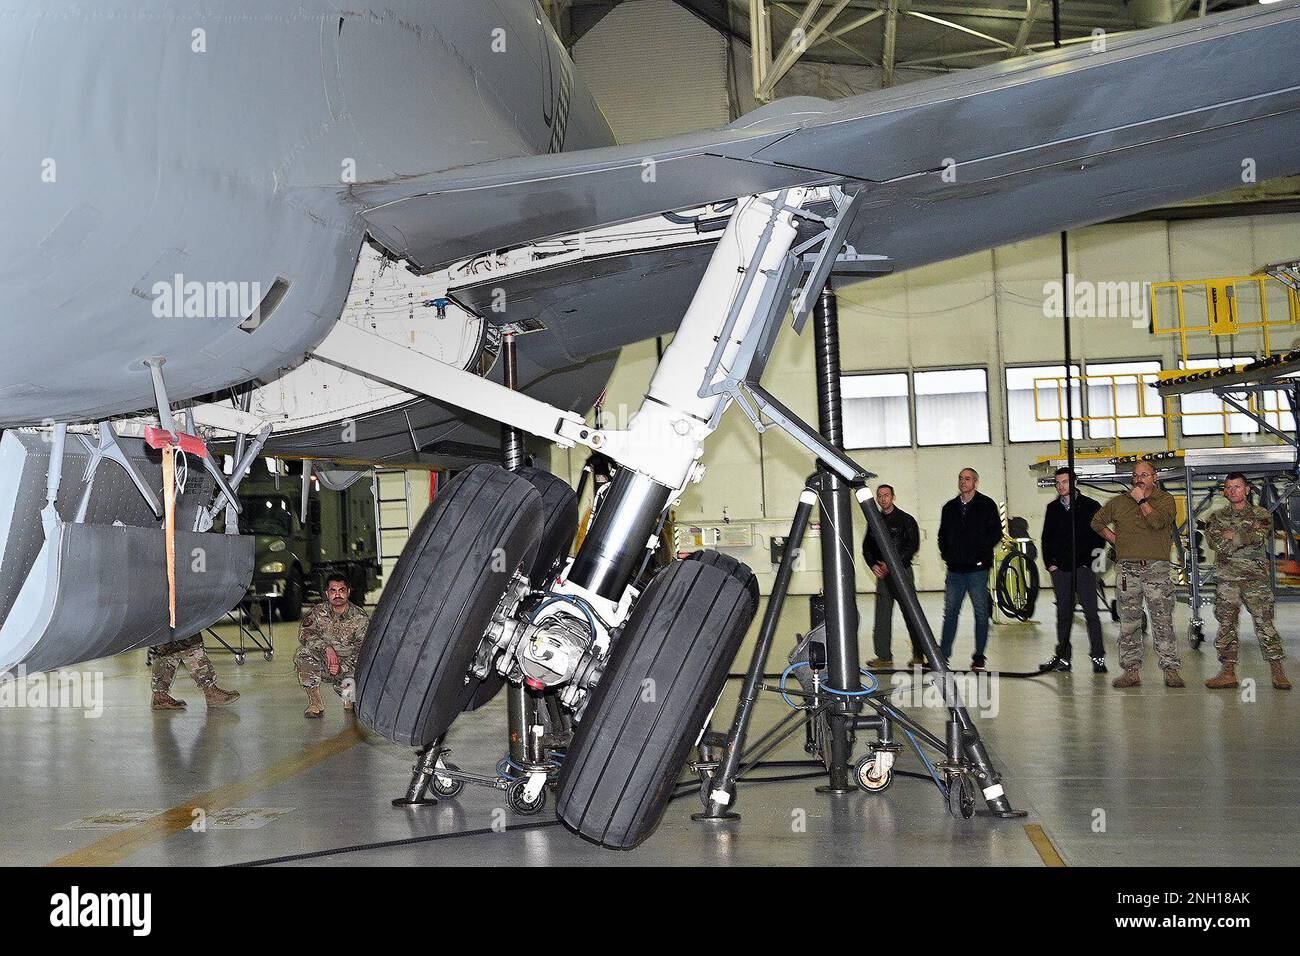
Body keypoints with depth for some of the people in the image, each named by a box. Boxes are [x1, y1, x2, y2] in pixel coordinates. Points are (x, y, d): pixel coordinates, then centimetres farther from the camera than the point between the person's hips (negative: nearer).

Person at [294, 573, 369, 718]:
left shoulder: (361, 618, -10)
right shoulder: (317, 613, -4)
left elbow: (363, 653, -13)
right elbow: (304, 634, -16)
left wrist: (342, 668, -28)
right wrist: (326, 648, -32)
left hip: (348, 668, -1)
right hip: (323, 665, 1)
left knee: (349, 690, -30)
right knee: (303, 654, -27)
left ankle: (349, 699, 13)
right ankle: (315, 703, -12)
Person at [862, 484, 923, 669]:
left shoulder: (906, 519, -1)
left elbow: (913, 545, -9)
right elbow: (867, 546, 15)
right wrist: (873, 565, -3)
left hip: (901, 570, -5)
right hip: (882, 572, 5)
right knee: (882, 615, 1)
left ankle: (919, 655, 3)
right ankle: (884, 657, 5)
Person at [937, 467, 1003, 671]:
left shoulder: (986, 505, 1)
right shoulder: (950, 508, 14)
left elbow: (996, 532, -4)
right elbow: (942, 534, 20)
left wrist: (980, 552, -12)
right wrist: (946, 554, 5)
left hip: (977, 568, -4)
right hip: (955, 570, 4)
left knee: (981, 613, 1)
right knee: (950, 612, 6)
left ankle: (979, 657, 7)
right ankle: (943, 654, 10)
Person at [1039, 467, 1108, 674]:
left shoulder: (1090, 506, 3)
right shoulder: (1053, 508, 14)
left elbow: (1100, 534, 2)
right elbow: (1047, 537, 17)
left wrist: (1093, 559, -10)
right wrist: (1049, 562, 6)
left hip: (1083, 567, -4)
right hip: (1060, 569, 4)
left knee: (1091, 613, -5)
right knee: (1063, 614, 6)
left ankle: (1098, 657, -1)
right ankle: (1062, 658, 10)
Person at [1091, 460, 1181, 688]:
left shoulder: (1165, 499, 4)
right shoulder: (1119, 502, 13)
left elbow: (1158, 522, -15)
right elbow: (1097, 521, 25)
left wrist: (1142, 500, -7)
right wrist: (1113, 538, 12)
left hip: (1156, 568, -3)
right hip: (1127, 569, 3)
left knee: (1163, 621, -6)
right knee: (1128, 622, 4)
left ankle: (1171, 669, -4)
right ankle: (1131, 671, 8)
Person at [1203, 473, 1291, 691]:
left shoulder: (1261, 515, 6)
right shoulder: (1217, 517, 13)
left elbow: (1259, 538, -13)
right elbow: (1214, 540, -6)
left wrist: (1232, 536, -7)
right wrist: (1247, 534, -8)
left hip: (1255, 577, -2)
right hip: (1227, 579, 2)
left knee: (1265, 624, -7)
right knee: (1226, 625, 2)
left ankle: (1278, 673, -3)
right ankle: (1228, 672, 8)